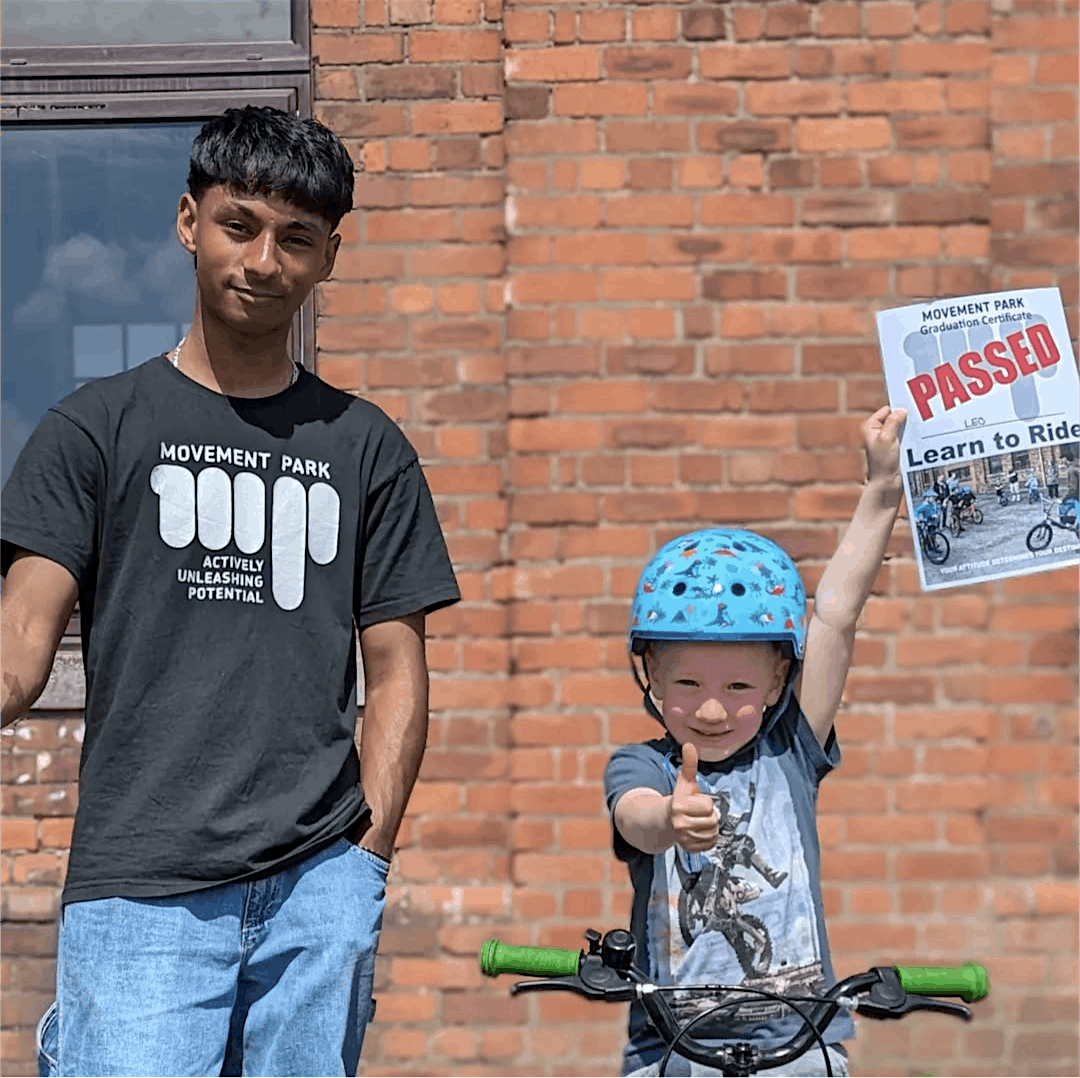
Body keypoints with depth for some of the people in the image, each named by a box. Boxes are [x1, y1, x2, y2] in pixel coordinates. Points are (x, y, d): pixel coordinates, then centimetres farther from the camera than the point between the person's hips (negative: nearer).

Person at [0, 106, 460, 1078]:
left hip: (320, 885, 2)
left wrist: (367, 855, 1)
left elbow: (397, 671, 11)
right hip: (139, 887, -2)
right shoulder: (97, 430, 7)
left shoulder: (365, 446, 13)